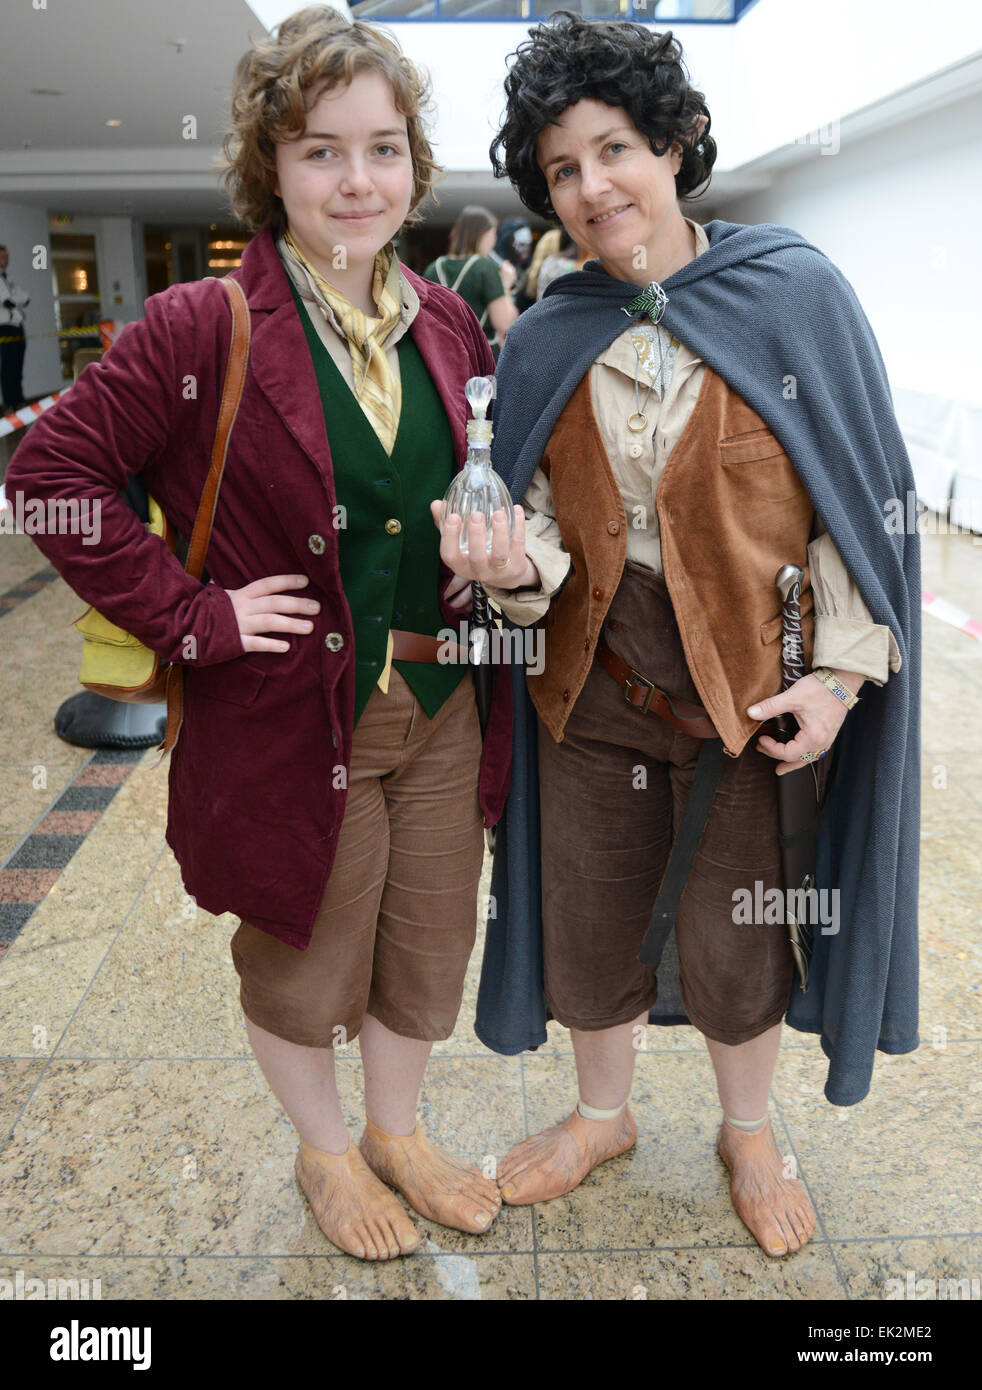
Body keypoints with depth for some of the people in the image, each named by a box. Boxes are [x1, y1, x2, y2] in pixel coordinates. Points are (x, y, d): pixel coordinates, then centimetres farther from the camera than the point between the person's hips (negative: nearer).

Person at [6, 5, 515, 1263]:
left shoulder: (448, 326, 4)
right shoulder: (203, 330, -14)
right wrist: (192, 615, -17)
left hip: (441, 711, 5)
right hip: (294, 715, -5)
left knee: (427, 945, 19)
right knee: (303, 962, 16)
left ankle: (397, 1130, 47)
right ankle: (324, 1152, 44)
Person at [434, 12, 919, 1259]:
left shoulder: (792, 293, -6)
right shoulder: (544, 343, 2)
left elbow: (859, 495, -4)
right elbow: (543, 515, 5)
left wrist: (839, 670, -11)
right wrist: (519, 563, -19)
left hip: (751, 682, -2)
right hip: (591, 679, 3)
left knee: (731, 941, 10)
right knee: (587, 918, 15)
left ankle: (749, 1133, 41)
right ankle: (603, 1114, 43)